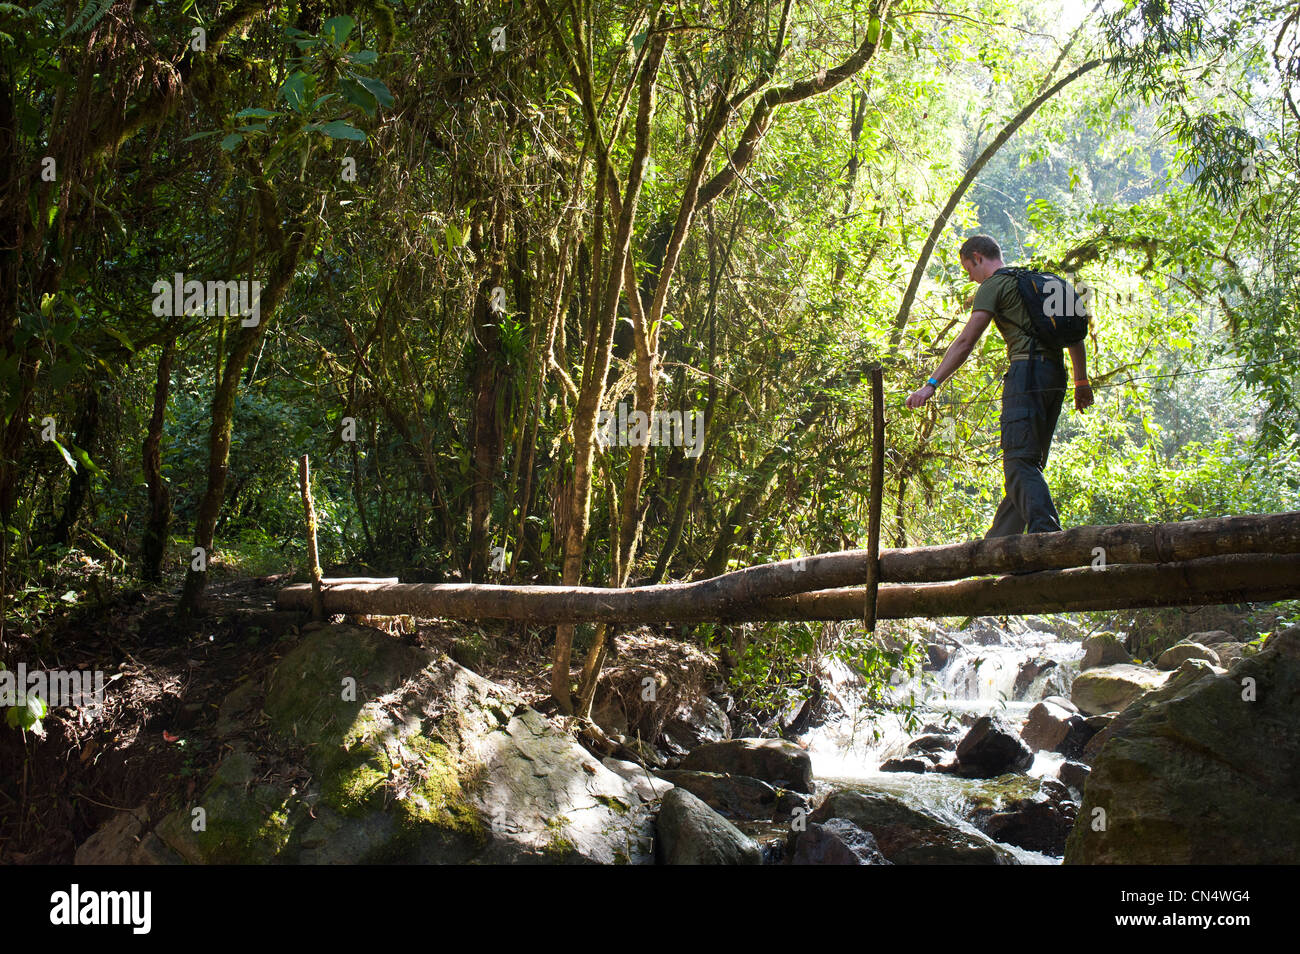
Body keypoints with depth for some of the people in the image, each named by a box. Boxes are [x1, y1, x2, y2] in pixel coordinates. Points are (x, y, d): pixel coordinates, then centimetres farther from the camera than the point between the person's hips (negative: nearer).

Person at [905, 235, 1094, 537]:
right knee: (1028, 462, 8)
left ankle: (1046, 531, -31)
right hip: (1056, 373, 8)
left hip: (1028, 370, -8)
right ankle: (996, 543, 11)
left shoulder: (993, 285, 2)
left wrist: (932, 384, -9)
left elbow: (965, 342, -7)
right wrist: (1082, 381, 28)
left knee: (1020, 461, -14)